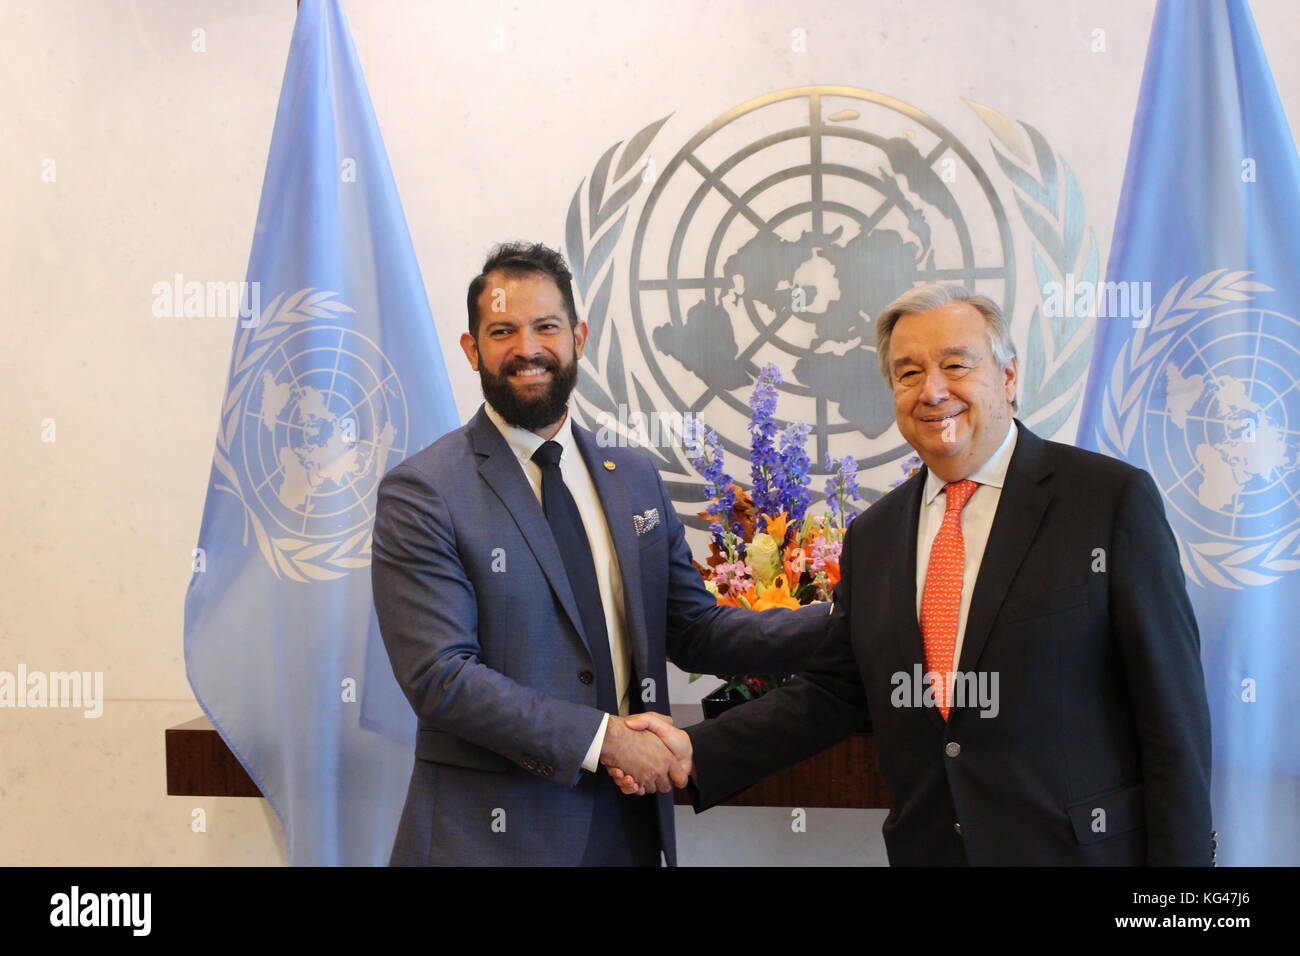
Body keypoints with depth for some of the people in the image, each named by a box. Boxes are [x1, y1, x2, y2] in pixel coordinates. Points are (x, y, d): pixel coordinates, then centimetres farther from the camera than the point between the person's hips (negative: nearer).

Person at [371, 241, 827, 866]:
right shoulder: (421, 492, -9)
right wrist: (602, 738, -19)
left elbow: (694, 631, 8)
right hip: (494, 831, -5)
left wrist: (845, 624, -4)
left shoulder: (635, 477, 8)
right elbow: (440, 676, -16)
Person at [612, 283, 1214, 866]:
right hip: (925, 848, 4)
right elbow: (832, 691, 8)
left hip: (1081, 848, -4)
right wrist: (696, 752, -4)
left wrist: (1177, 862, -11)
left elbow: (1172, 715, -9)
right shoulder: (871, 536, 7)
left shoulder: (1114, 499, -8)